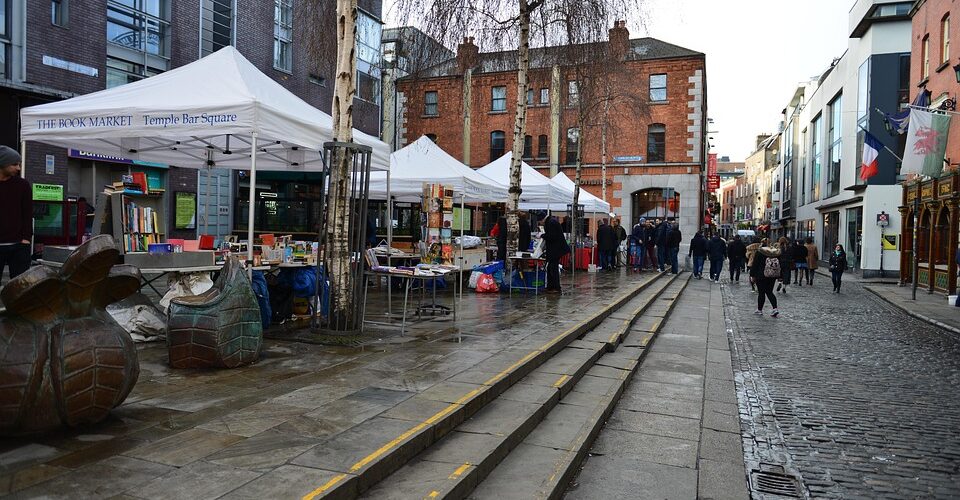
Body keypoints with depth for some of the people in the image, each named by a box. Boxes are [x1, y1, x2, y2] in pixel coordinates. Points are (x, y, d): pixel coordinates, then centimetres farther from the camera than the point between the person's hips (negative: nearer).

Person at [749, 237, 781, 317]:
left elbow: (754, 265, -8)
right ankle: (775, 308, -4)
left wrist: (753, 275, -3)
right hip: (772, 276, 5)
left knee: (761, 293, 4)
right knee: (769, 292, 11)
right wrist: (779, 276, 17)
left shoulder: (759, 252, -8)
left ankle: (759, 310, 11)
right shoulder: (776, 252, 7)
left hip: (761, 276, -5)